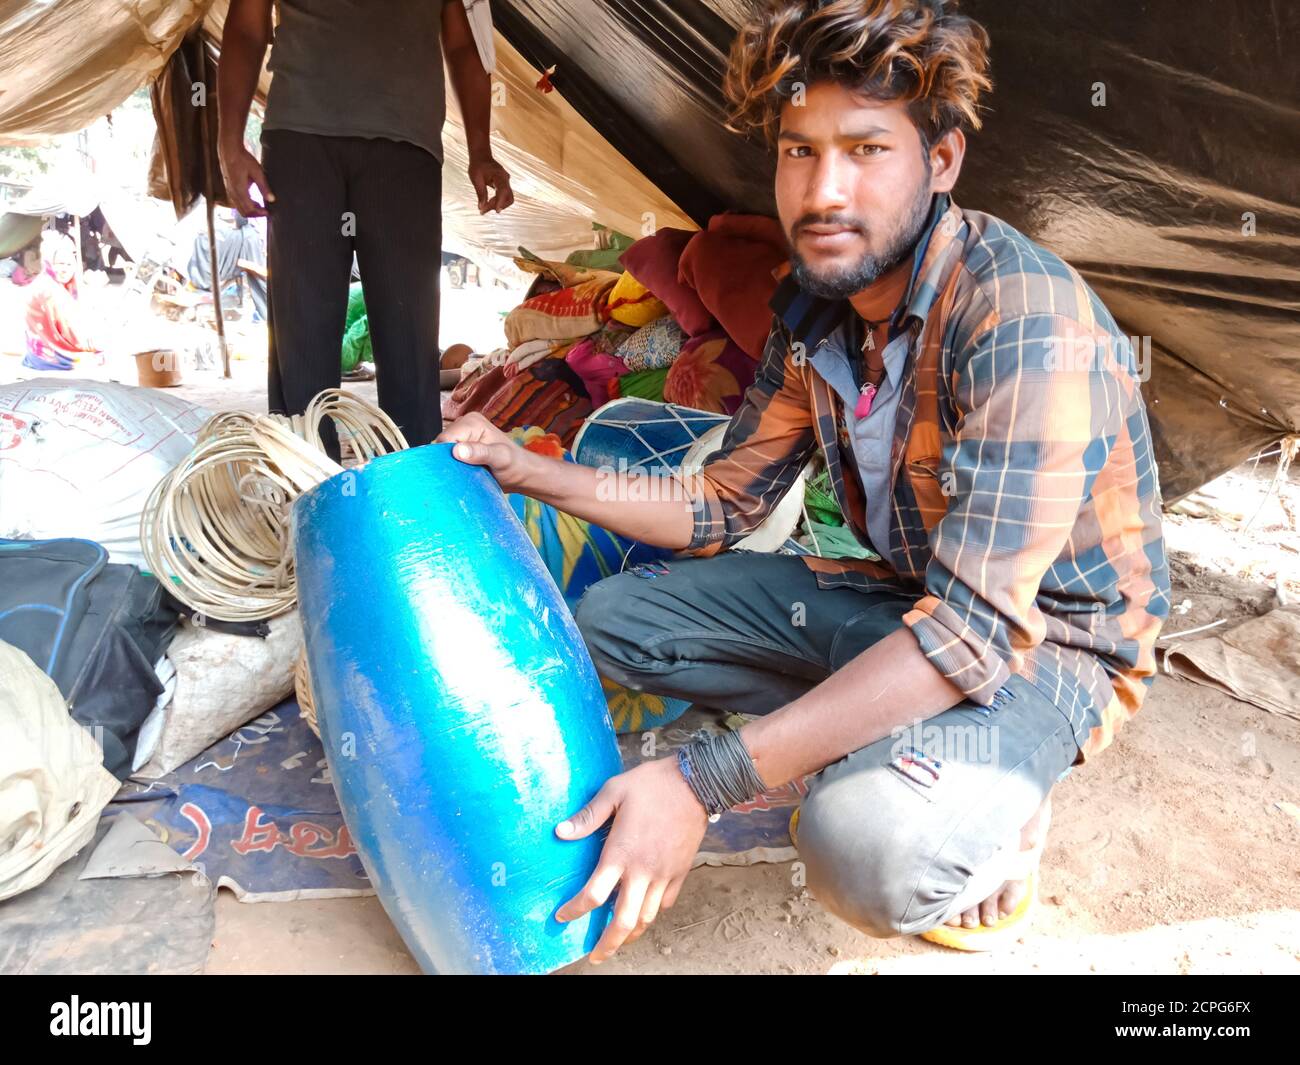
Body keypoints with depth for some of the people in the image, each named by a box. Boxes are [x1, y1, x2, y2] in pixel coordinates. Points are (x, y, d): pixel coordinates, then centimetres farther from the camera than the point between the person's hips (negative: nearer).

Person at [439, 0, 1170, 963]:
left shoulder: (1023, 317, -29)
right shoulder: (816, 305, -4)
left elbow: (976, 631, -34)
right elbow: (723, 505, 4)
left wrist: (703, 783, -37)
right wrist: (529, 471, -6)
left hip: (1044, 641, -7)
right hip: (898, 599, 7)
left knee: (869, 843, -38)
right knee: (612, 619, 0)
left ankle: (996, 804, -2)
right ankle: (885, 746, 3)